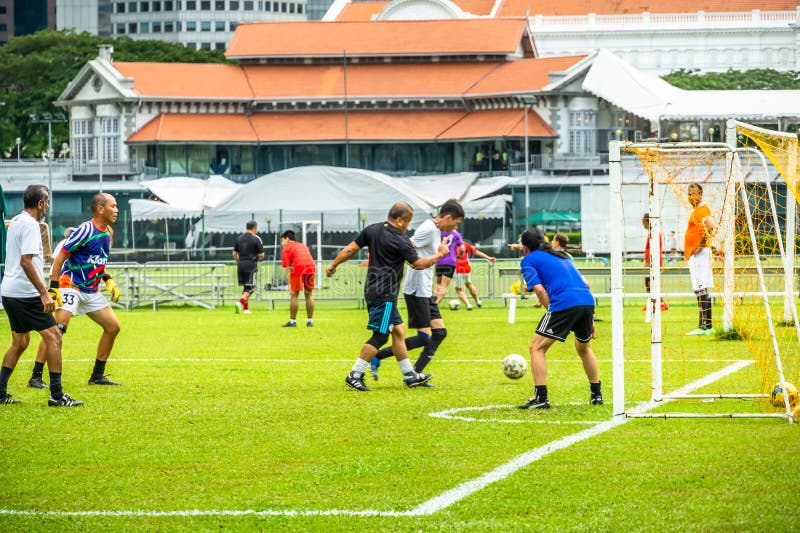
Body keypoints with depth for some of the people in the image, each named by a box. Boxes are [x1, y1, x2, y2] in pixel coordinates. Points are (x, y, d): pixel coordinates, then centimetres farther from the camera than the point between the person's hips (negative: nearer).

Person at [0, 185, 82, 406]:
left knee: (20, 342, 18)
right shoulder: (30, 225, -14)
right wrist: (44, 293, -23)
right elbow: (26, 262, -23)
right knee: (53, 337, -6)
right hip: (25, 294, -10)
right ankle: (56, 395, -9)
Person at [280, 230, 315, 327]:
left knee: (294, 295, 5)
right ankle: (310, 321, 15)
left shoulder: (287, 249, 12)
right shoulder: (303, 246, 30)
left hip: (299, 268, -5)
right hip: (311, 267, 5)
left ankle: (292, 321, 4)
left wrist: (289, 284, 1)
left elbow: (288, 269, 4)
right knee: (308, 294, 15)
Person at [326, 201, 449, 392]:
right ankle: (355, 375, -9)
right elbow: (418, 264, -5)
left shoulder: (372, 230, 6)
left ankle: (410, 375, 19)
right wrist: (439, 255, 8)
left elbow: (351, 249, 8)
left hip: (372, 290, 9)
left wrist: (333, 265, 20)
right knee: (380, 336, -6)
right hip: (385, 294, -9)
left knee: (398, 330, 14)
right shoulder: (400, 241, -15)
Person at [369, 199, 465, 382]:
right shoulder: (428, 230, -17)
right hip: (417, 290, -10)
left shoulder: (436, 231, 14)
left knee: (440, 331, 5)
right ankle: (377, 357, -4)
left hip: (426, 291, 10)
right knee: (424, 338, -10)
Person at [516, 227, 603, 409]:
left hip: (564, 304, -7)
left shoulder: (529, 260, 12)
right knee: (584, 348, 29)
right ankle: (596, 394, 30)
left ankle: (541, 397, -7)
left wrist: (551, 311, 3)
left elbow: (539, 289, -3)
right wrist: (588, 320, 29)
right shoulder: (561, 256, 31)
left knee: (537, 347, 2)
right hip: (587, 301, 7)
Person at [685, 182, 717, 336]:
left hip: (699, 253, -11)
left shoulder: (702, 209, -11)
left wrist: (702, 244, -24)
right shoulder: (696, 210, 20)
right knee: (700, 291, 10)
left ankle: (704, 326, -17)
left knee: (701, 290, -13)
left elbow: (711, 226, -28)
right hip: (693, 255, 11)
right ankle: (707, 326, 12)